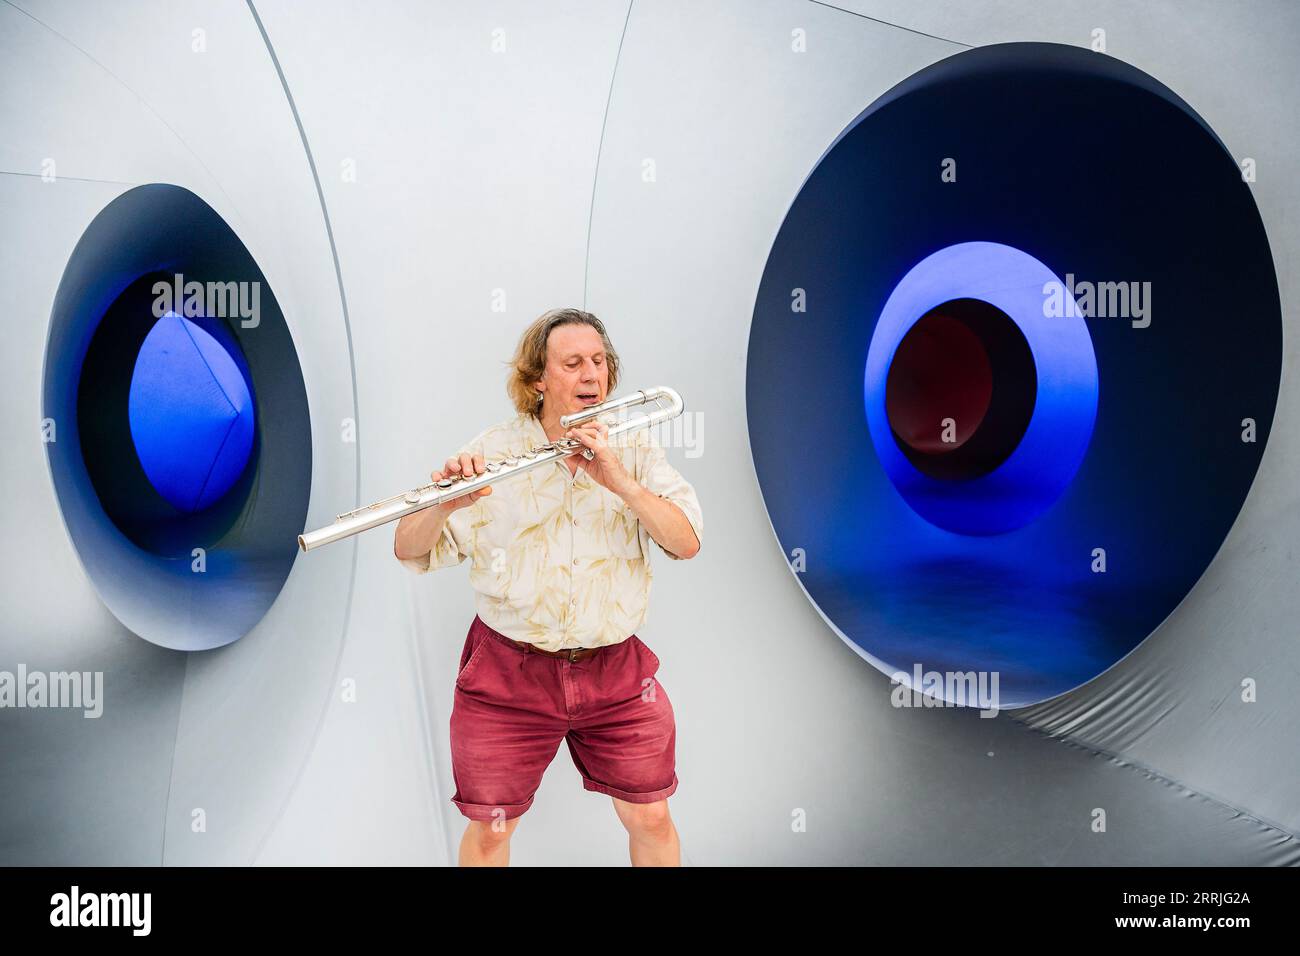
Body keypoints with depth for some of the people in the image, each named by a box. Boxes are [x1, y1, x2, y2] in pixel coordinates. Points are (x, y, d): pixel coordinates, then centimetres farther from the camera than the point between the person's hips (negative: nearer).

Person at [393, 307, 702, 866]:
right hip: (508, 674, -1)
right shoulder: (491, 453, -6)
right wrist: (445, 505, -31)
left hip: (614, 671, 2)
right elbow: (408, 549, -10)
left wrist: (618, 480, -25)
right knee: (490, 829, 9)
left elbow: (686, 542, -12)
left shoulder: (635, 448, -1)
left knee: (651, 819, 10)